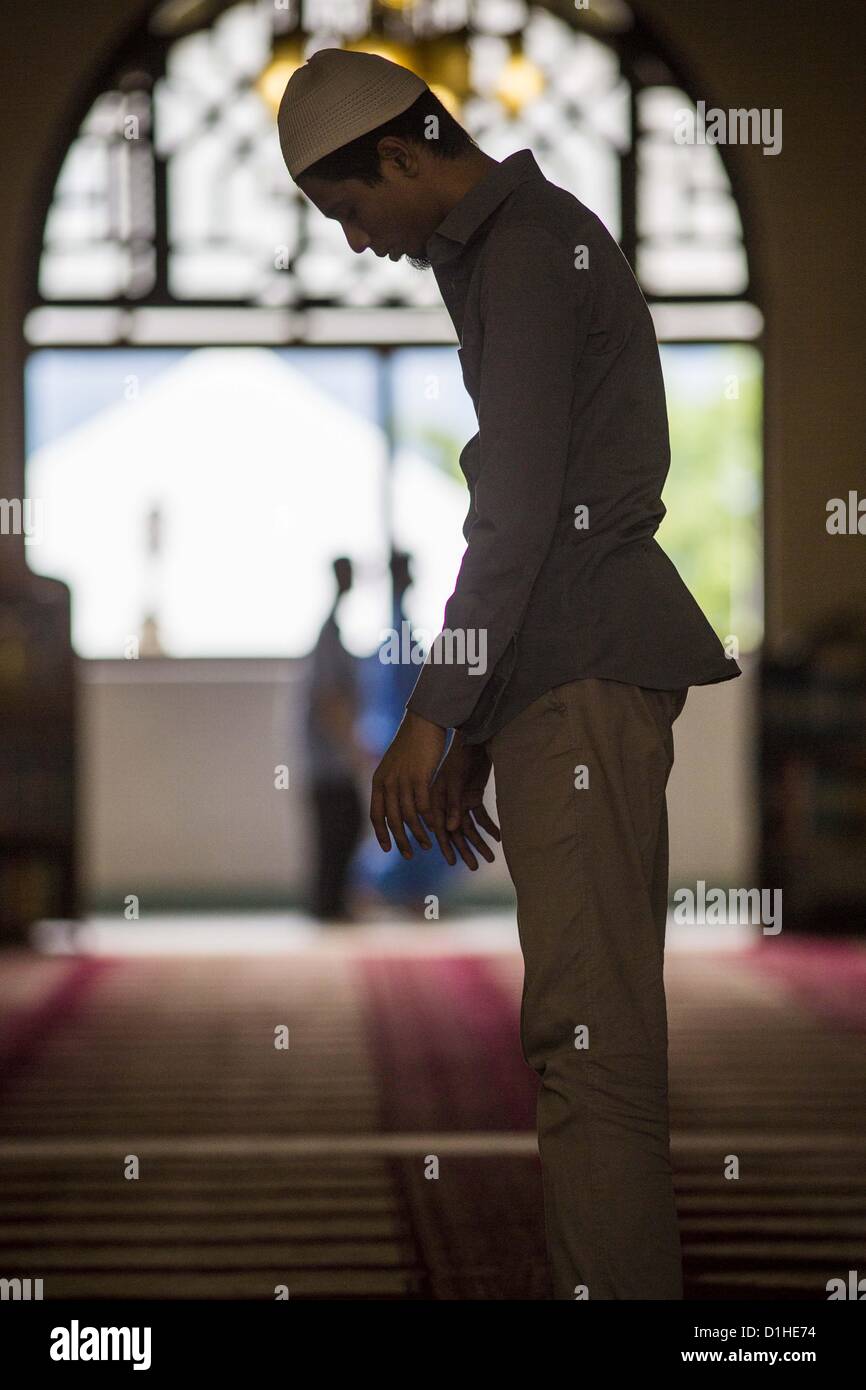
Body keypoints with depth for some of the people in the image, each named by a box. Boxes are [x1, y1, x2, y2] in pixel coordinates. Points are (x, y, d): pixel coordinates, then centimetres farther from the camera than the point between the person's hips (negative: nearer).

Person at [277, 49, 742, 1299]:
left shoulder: (525, 252, -7)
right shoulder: (517, 246, 24)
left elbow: (518, 509, -15)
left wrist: (438, 716, -14)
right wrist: (472, 731, 24)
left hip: (584, 679, -10)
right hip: (569, 681, 10)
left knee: (588, 1038, -14)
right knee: (591, 1036, 9)